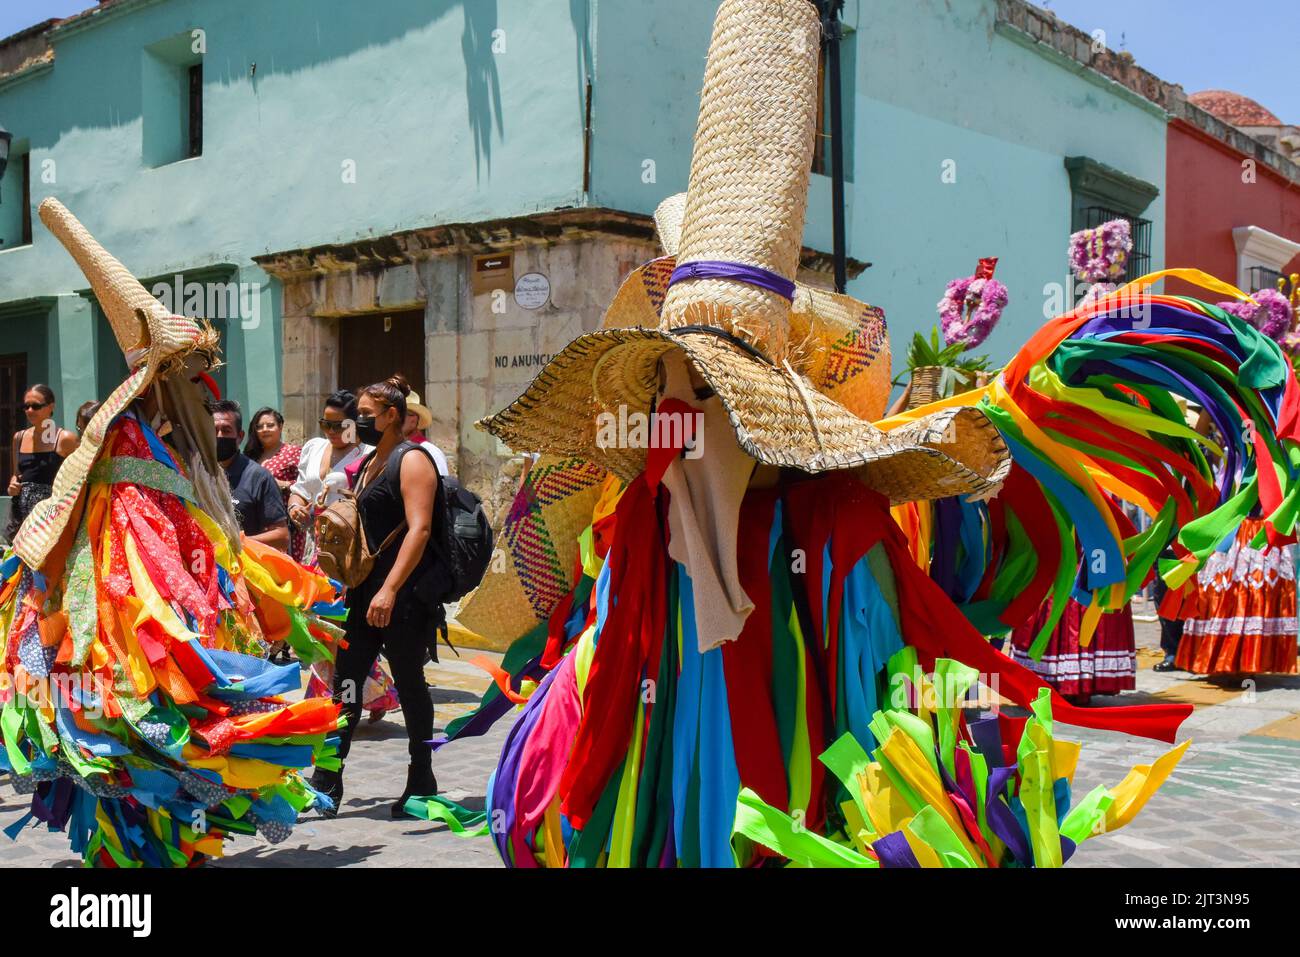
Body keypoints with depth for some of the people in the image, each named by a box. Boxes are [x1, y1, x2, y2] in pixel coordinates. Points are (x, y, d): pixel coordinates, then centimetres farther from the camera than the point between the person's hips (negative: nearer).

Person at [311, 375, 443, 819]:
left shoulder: (412, 461, -9)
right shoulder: (367, 464, 18)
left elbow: (419, 529, -20)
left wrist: (390, 589, -27)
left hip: (406, 594, -8)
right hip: (366, 590, 9)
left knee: (409, 683, 1)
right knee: (345, 681, 5)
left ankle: (422, 784, 14)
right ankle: (326, 783, 10)